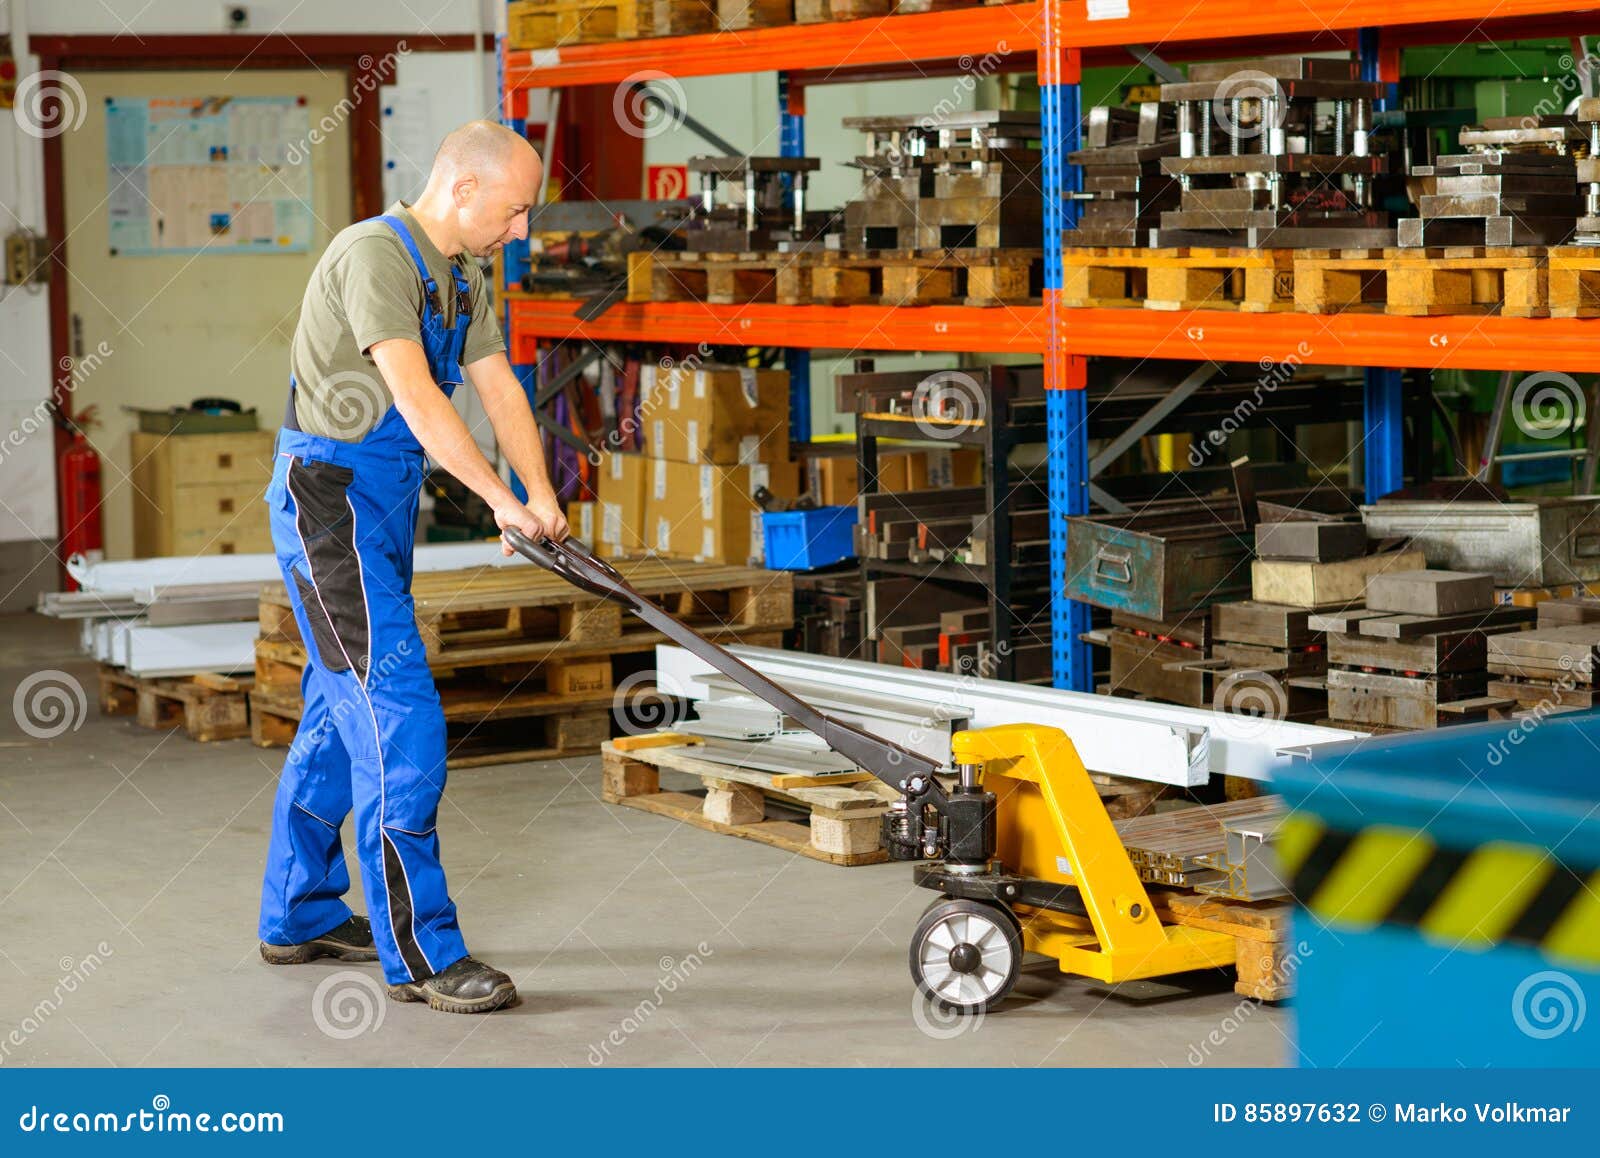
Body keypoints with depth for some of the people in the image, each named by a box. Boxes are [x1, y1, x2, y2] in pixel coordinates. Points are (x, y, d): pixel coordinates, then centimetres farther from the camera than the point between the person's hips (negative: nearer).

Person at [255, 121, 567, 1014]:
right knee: (399, 713, -13)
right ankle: (421, 953, -12)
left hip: (383, 504, 10)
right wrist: (501, 500, -27)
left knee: (342, 707, 15)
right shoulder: (374, 255, -18)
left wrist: (544, 495, -6)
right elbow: (416, 396, -26)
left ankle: (301, 914, 27)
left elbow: (500, 388, 7)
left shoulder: (460, 275, 12)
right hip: (331, 497, -10)